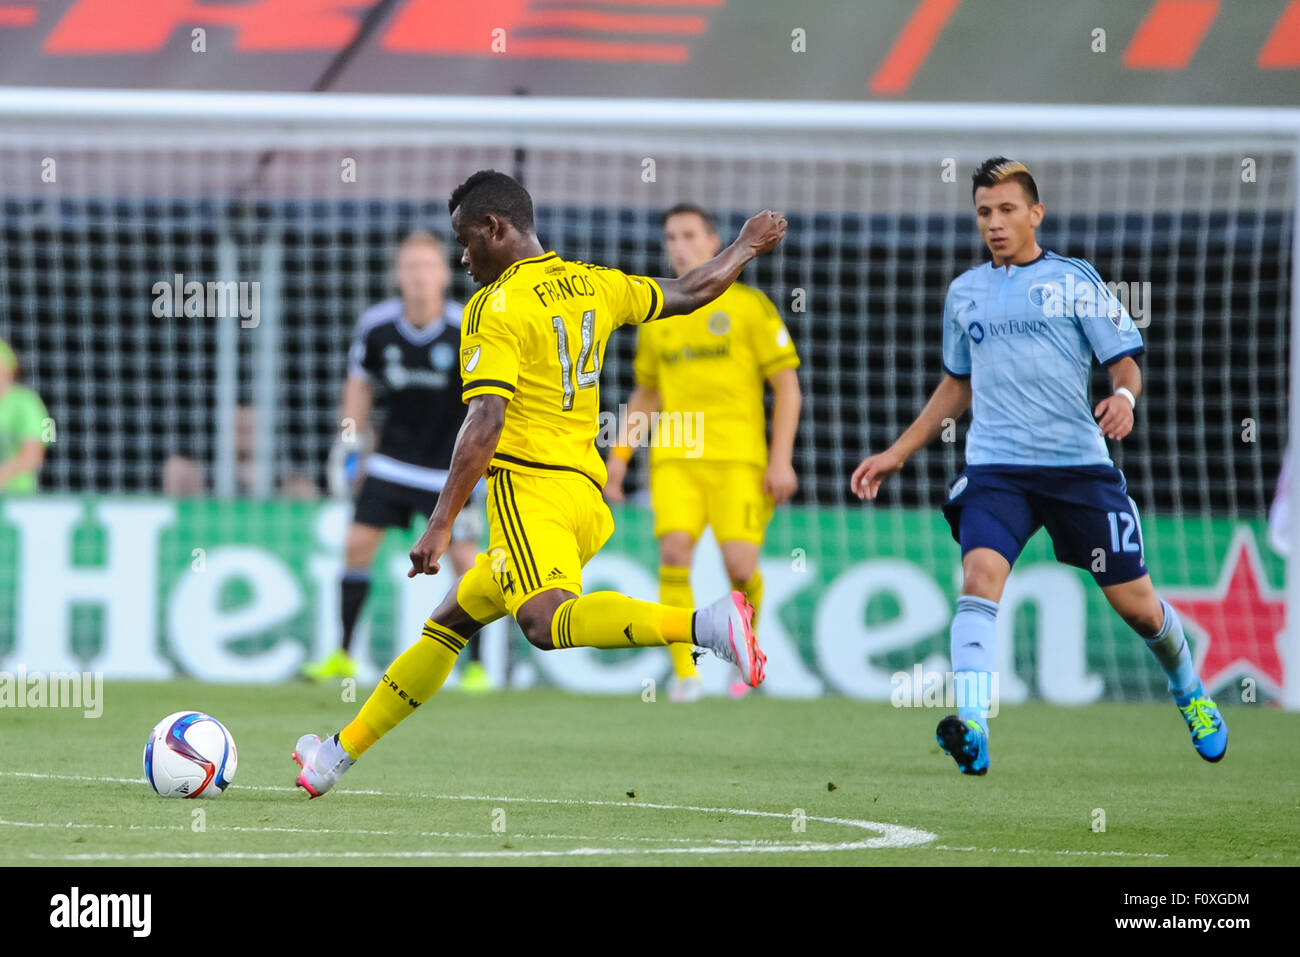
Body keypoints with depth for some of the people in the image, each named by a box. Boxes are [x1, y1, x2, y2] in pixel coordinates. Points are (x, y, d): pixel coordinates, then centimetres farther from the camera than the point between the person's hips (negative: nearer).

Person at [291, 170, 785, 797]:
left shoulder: (496, 306, -7)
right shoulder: (593, 285, 14)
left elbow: (486, 422, -17)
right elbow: (689, 293, 27)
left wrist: (440, 525, -19)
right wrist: (746, 247, 47)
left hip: (529, 486, -10)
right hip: (585, 492, 10)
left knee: (547, 619, -33)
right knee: (449, 621, 18)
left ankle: (703, 624, -47)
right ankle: (342, 751, 24)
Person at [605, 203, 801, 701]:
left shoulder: (748, 306, 3)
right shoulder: (655, 316, 15)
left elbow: (787, 385, 3)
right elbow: (646, 393, 26)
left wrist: (782, 459, -6)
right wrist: (619, 454, 15)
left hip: (737, 456, -3)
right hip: (674, 457, 3)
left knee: (740, 565, -14)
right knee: (674, 551, -19)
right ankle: (683, 671, -14)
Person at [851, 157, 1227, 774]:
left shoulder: (1073, 280, 3)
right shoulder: (965, 293, 14)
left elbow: (1124, 363, 2)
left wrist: (1124, 396, -22)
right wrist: (897, 453, 24)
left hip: (1078, 463, -2)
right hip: (995, 467, 2)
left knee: (1134, 603, 3)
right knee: (981, 573, -26)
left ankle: (1189, 694, 35)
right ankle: (971, 728, -40)